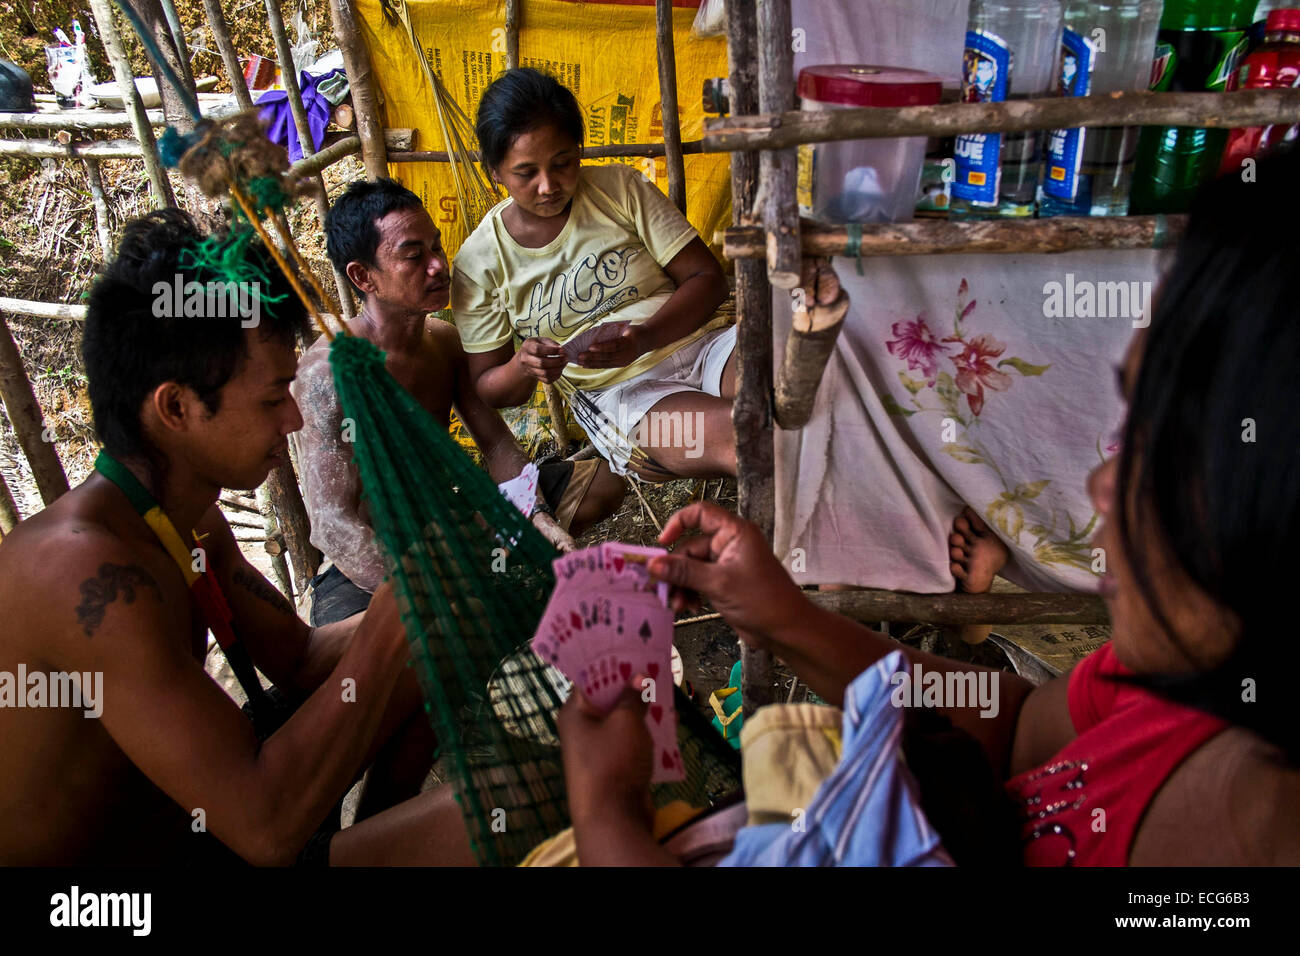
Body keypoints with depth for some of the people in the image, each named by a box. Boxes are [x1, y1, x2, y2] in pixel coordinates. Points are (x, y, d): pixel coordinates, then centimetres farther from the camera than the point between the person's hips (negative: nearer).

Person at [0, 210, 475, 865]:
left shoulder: (189, 523, -1)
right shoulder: (86, 569, -31)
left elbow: (301, 659, 7)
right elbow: (267, 826, -33)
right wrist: (393, 614, -28)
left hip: (192, 819, 9)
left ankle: (374, 835, 26)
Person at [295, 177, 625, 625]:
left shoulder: (445, 339, 0)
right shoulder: (329, 369, -23)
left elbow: (496, 442, 5)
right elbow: (332, 524, -30)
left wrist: (538, 517, -15)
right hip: (369, 556, -7)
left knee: (602, 482, 5)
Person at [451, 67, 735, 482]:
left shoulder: (619, 187, 6)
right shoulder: (478, 262, 4)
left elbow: (708, 277, 2)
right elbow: (488, 388, 9)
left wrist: (643, 337, -17)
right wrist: (522, 368, -16)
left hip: (705, 342, 2)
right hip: (618, 395, -2)